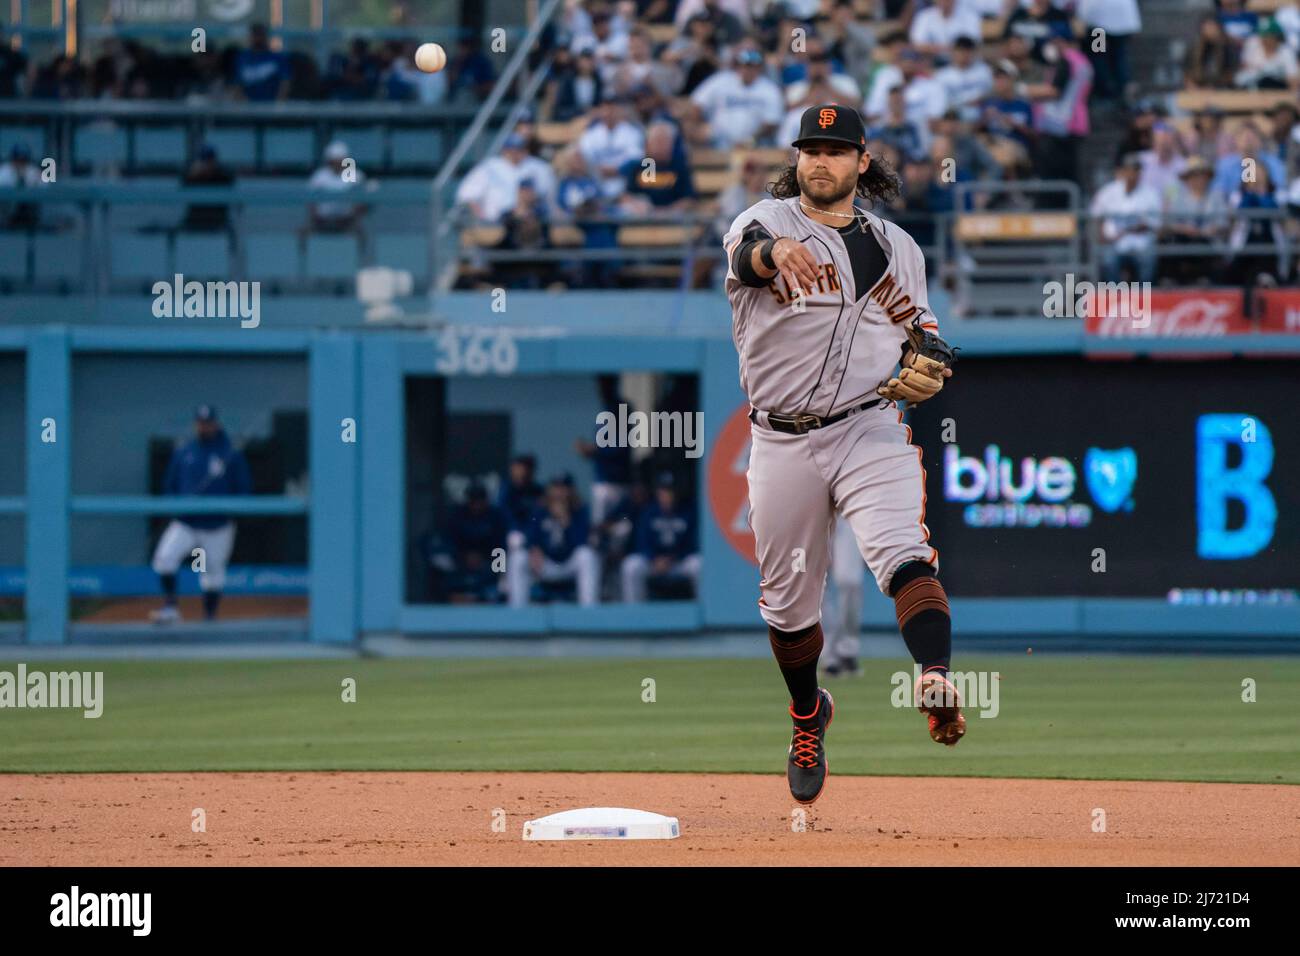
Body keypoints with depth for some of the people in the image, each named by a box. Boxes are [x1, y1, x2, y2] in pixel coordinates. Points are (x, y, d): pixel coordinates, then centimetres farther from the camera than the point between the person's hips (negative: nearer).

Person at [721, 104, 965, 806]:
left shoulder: (897, 247, 11)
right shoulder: (767, 221, -1)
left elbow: (920, 325, 23)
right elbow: (747, 251, -26)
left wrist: (931, 368, -1)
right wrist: (777, 250, -52)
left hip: (869, 432, 0)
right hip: (781, 444, 0)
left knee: (904, 556, -26)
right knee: (788, 599, 12)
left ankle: (937, 682, -44)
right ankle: (808, 716, 37)